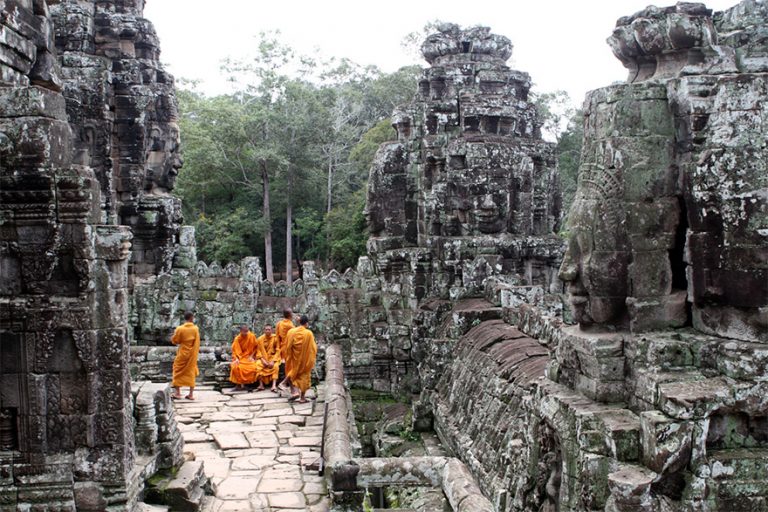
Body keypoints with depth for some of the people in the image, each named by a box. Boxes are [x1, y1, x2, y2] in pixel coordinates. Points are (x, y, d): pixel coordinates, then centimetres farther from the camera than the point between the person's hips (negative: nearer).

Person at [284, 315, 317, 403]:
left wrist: (287, 357, 9)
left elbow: (287, 346, -2)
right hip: (305, 359, -1)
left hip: (294, 359, 2)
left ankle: (294, 391, 1)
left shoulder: (291, 331, -7)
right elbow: (313, 347, -8)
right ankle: (302, 397, 12)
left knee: (293, 374, 20)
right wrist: (312, 359, 3)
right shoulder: (308, 333, -13)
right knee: (304, 376, 11)